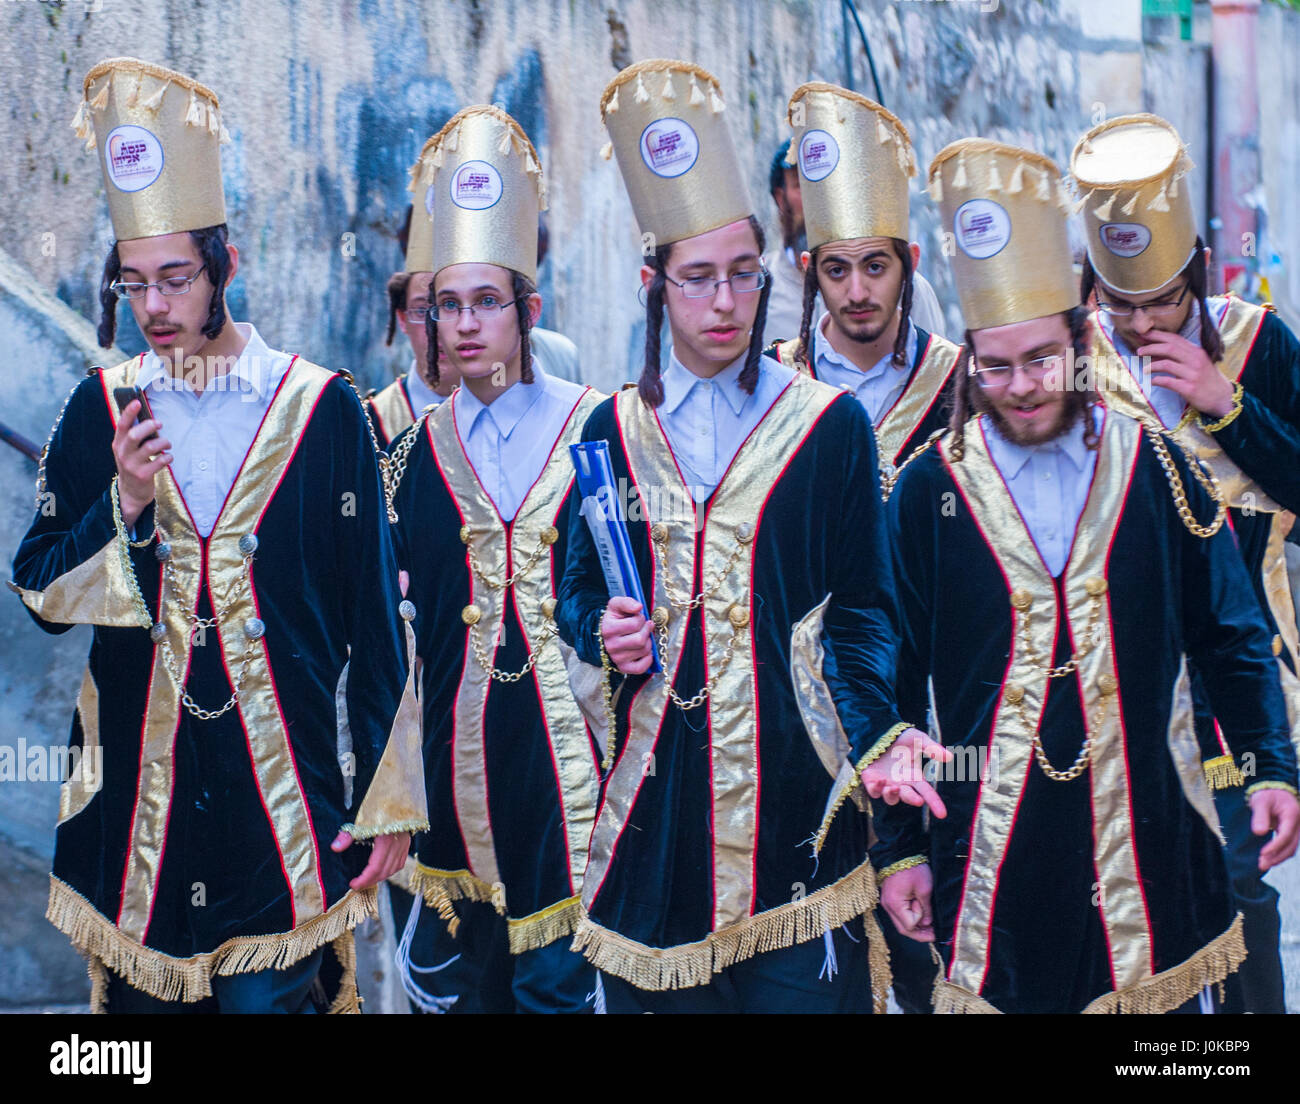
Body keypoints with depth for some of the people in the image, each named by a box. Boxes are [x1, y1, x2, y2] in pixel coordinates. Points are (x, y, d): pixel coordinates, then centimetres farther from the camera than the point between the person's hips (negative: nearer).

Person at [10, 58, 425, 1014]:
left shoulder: (323, 408, -2)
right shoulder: (102, 409, 6)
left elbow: (377, 621, 0)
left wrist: (389, 800, -1)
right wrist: (125, 498, -11)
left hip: (285, 801, -2)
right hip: (136, 807, 2)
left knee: (272, 995, 0)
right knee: (142, 996, 10)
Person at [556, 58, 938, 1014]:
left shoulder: (831, 425, 3)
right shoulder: (615, 430, 10)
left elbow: (862, 610, 2)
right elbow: (578, 588, 16)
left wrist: (873, 736, -12)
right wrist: (605, 633, -6)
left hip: (794, 786, -2)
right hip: (655, 787, 2)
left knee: (804, 988, -1)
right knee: (655, 989, 6)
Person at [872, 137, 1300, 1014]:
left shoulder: (1157, 469, 2)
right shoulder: (926, 494, -1)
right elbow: (893, 682, 2)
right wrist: (900, 846, 1)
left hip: (1150, 843, 1)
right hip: (992, 859, -1)